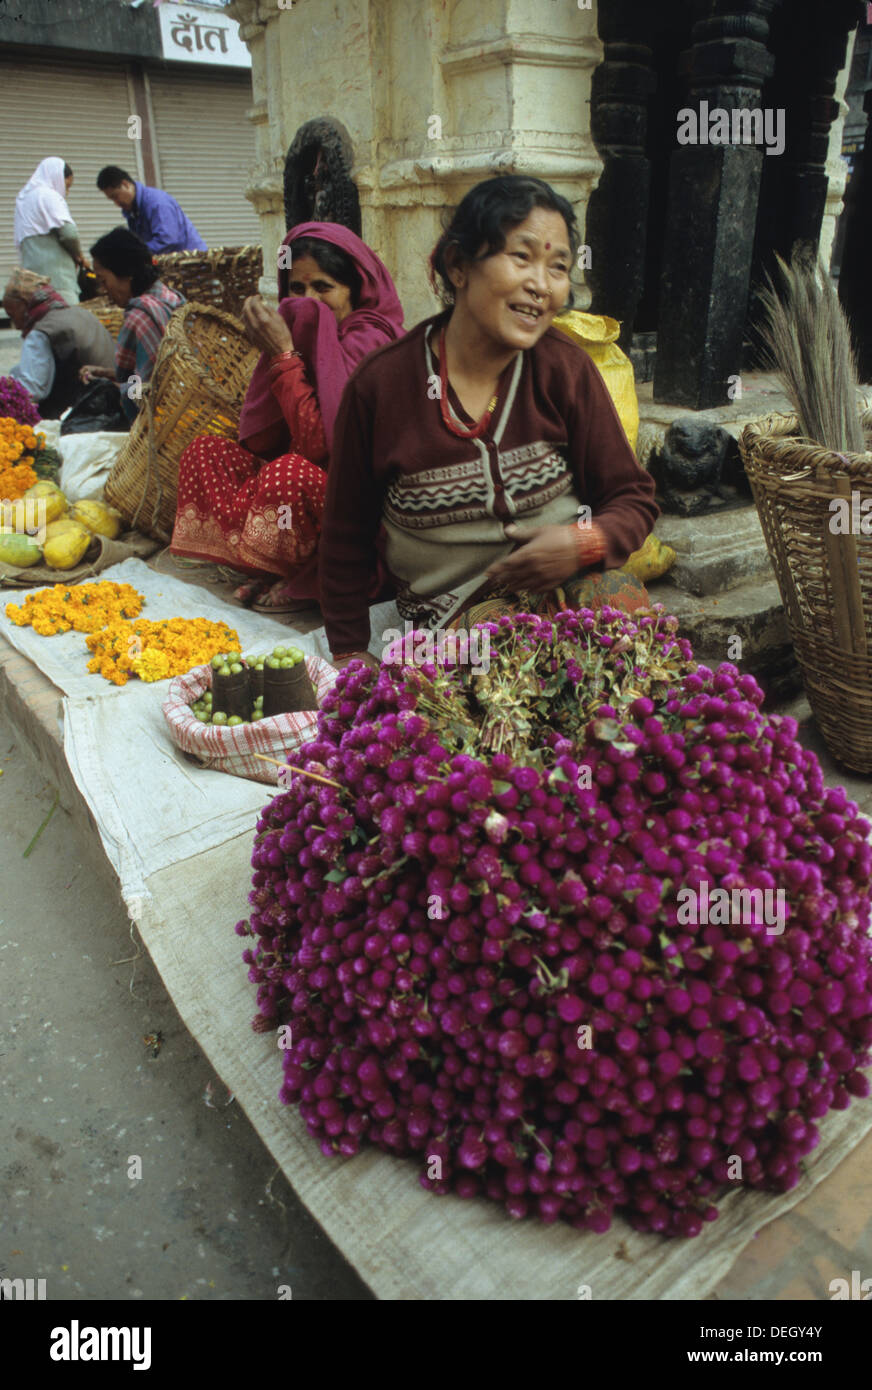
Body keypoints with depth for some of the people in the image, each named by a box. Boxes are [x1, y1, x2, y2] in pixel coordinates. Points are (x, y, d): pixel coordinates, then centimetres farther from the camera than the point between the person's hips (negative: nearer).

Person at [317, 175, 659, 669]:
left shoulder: (564, 369, -1)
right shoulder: (381, 385, -4)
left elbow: (634, 498, 6)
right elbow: (346, 539, 7)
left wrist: (584, 545, -15)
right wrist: (350, 650, 9)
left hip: (572, 605, 2)